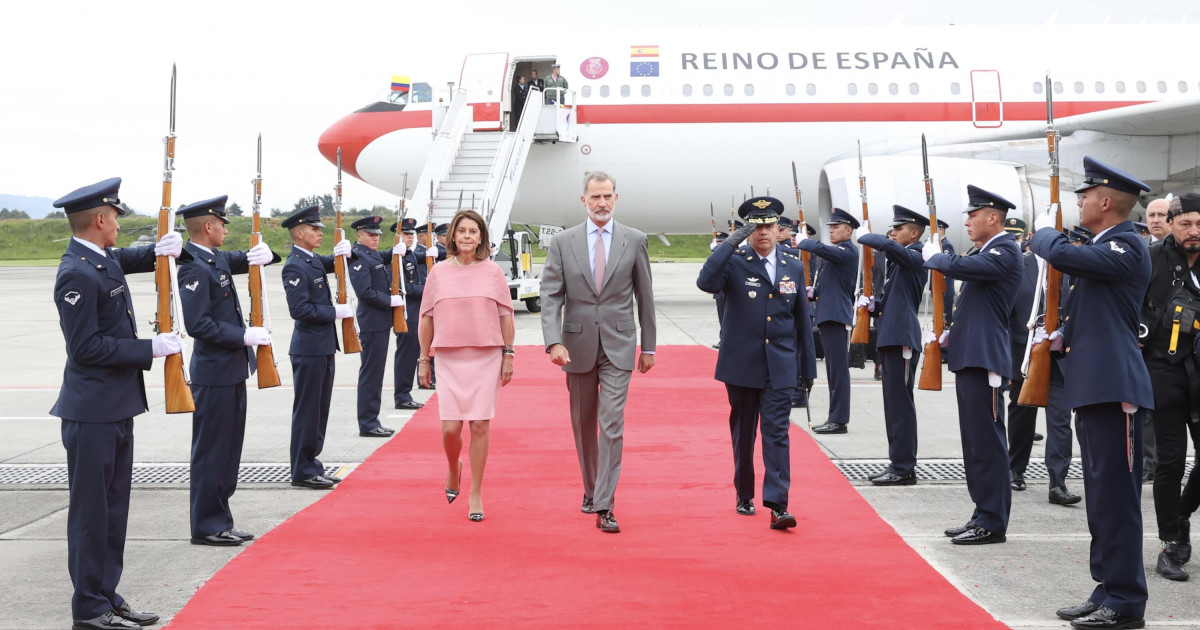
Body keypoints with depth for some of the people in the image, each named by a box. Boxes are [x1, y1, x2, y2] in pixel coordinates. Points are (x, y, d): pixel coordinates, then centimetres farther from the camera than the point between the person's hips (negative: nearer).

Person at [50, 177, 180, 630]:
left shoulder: (104, 259, 9)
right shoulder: (77, 274, -18)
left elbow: (140, 260, 28)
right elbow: (86, 347, -21)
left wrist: (166, 248, 5)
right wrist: (150, 349, -17)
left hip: (117, 406, 10)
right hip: (92, 410, -10)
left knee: (113, 507, 15)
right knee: (91, 509, 0)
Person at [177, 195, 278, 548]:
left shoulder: (217, 259, 10)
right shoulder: (195, 268, -17)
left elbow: (243, 261, 22)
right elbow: (199, 325, -23)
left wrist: (264, 255, -2)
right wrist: (245, 336, -20)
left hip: (231, 371, 10)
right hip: (213, 375, -10)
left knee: (228, 451, 15)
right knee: (210, 452, -1)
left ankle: (219, 522, 24)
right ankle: (206, 527, 8)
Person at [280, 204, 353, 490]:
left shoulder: (314, 260, 11)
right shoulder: (295, 266, -16)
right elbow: (300, 309, -22)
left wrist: (343, 252, 8)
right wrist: (335, 312, -16)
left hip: (323, 347, 9)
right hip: (309, 348, -9)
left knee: (319, 410, 15)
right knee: (307, 410, -1)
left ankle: (311, 465, 24)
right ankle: (303, 472, 6)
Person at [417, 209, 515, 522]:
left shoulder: (492, 271, 2)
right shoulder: (439, 273, 4)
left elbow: (506, 315, 5)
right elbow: (427, 318, 8)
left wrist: (508, 355, 1)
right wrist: (423, 359, 7)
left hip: (486, 358, 0)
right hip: (450, 360, 1)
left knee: (480, 426, -1)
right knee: (450, 428, -5)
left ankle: (475, 494, 10)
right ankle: (453, 470, 28)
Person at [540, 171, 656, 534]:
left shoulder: (634, 241, 2)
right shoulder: (563, 242, 2)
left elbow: (644, 296, 7)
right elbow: (550, 296, -3)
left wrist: (648, 347, 8)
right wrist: (554, 342, -17)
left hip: (618, 346, -2)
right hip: (577, 345, 2)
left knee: (612, 424, -10)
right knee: (583, 424, 13)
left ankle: (604, 507, -10)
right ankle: (591, 490, 31)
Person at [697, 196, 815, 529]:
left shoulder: (794, 267, 7)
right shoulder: (734, 262, -2)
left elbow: (802, 320, 11)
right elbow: (706, 282, -24)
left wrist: (807, 366, 11)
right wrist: (731, 242, -26)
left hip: (780, 367, 1)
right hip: (742, 364, -1)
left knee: (777, 433, -7)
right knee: (743, 434, 12)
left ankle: (777, 505, -9)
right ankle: (744, 496, 28)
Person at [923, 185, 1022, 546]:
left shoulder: (1005, 252, -12)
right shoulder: (987, 252, 19)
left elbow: (960, 268, -26)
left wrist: (933, 256, -6)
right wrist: (952, 334, 15)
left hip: (984, 358, -10)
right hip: (970, 355, 10)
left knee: (987, 441, -6)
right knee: (975, 441, 13)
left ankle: (992, 523, -2)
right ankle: (983, 514, 20)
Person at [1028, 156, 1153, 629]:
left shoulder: (1127, 248, -12)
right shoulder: (1105, 249, 19)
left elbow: (1063, 256, -26)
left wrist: (1043, 231, -5)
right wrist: (1064, 338, 11)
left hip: (1115, 389, -10)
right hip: (1093, 386, 10)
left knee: (1116, 497, -6)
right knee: (1101, 498, 14)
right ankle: (1108, 591, 22)